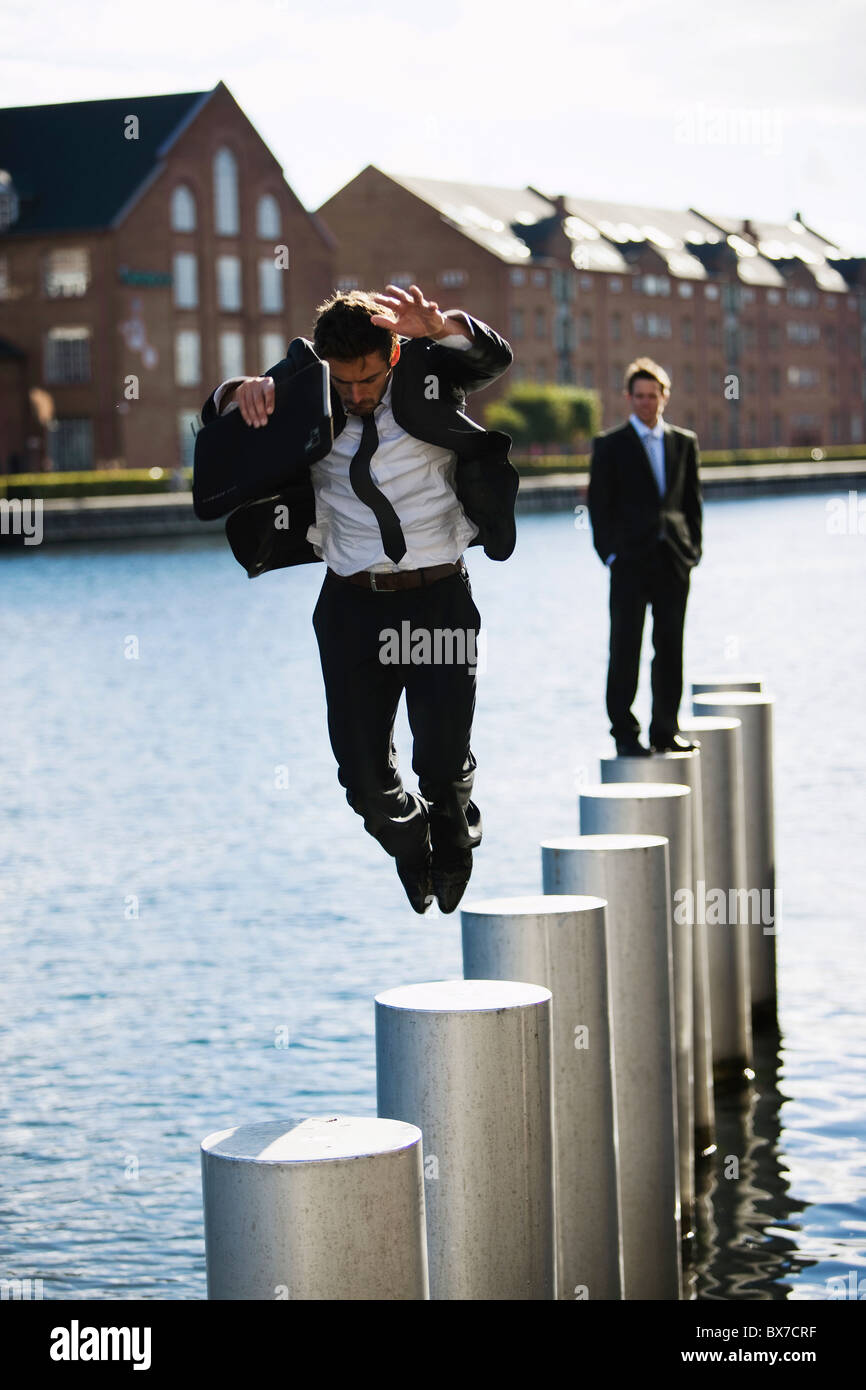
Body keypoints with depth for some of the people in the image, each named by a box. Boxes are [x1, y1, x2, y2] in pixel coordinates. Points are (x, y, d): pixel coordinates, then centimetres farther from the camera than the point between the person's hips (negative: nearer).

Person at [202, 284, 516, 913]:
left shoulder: (429, 370, -4)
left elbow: (494, 357, -21)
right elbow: (216, 413, 6)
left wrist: (440, 327, -42)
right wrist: (243, 390, -19)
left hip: (439, 596, -2)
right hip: (354, 602, 2)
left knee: (444, 758, -4)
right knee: (361, 767, 1)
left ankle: (453, 836, 33)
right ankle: (406, 838, 37)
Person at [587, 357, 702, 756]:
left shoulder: (684, 442, 12)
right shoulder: (610, 445, 2)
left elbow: (692, 499, 14)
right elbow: (598, 504, 0)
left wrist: (692, 548, 4)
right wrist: (609, 553, -8)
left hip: (674, 560, 3)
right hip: (630, 561, -3)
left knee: (670, 647, 6)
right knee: (625, 648, -2)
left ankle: (666, 729, 12)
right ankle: (625, 734, 1)